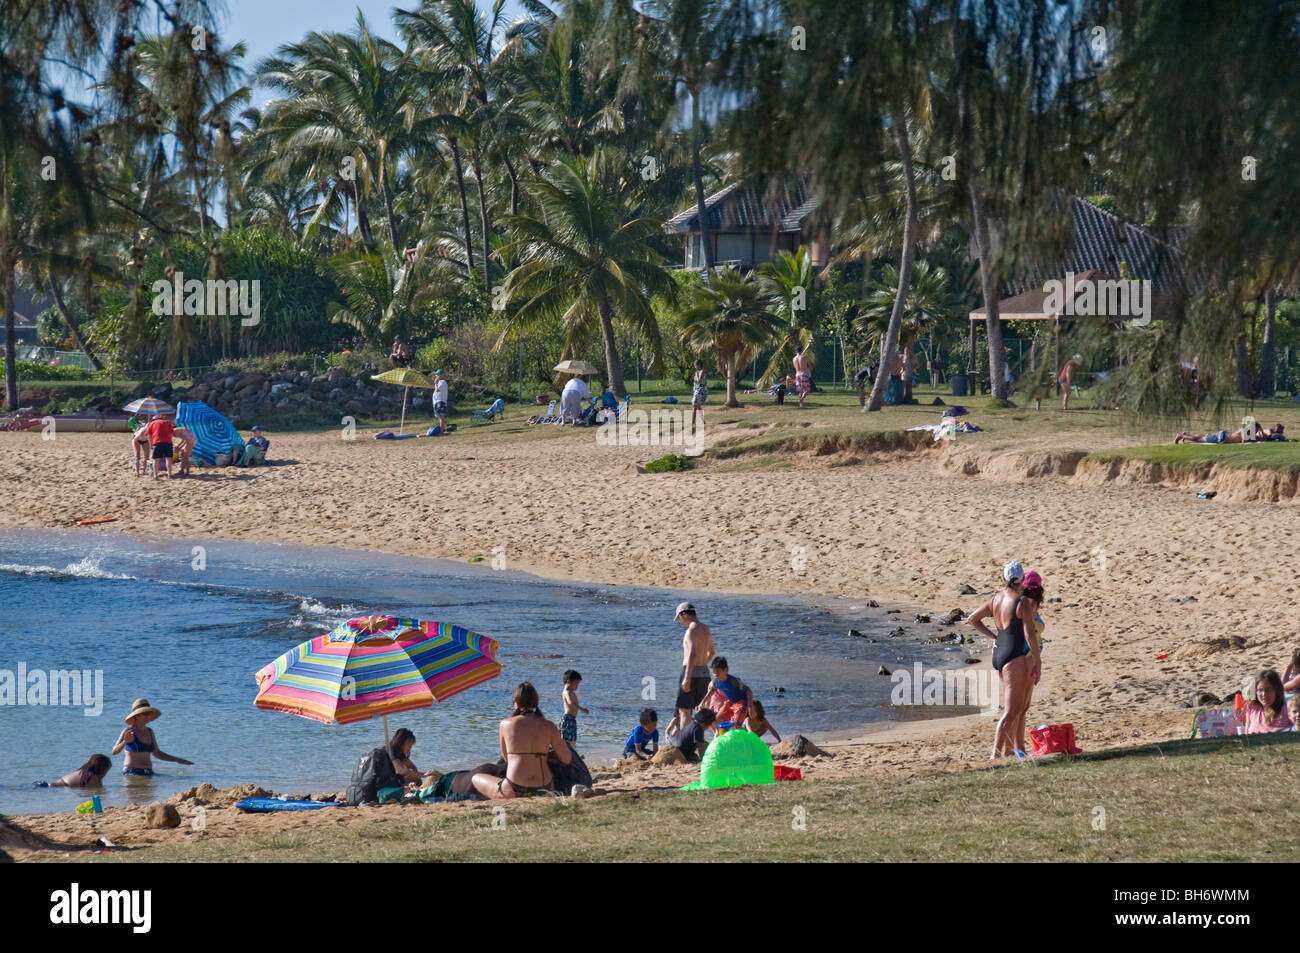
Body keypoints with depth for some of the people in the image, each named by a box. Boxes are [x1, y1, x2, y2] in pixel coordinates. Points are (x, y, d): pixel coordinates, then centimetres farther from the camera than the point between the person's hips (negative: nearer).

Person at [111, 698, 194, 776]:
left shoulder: (149, 732, 13)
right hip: (132, 772, -6)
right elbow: (114, 751, -18)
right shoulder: (129, 731, -8)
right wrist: (125, 742, -38)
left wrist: (177, 760, 20)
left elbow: (156, 753, 24)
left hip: (148, 773, 6)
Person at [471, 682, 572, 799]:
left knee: (476, 778, 23)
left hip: (515, 790, -2)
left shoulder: (505, 724, 3)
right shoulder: (549, 727, 4)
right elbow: (567, 759, 8)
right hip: (543, 789, 2)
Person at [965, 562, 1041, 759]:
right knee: (1012, 711, -6)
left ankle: (1007, 748, 29)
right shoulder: (1023, 603, -15)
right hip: (1016, 657, -8)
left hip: (998, 655, 8)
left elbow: (972, 620, 15)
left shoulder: (996, 599, 6)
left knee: (1020, 706, 22)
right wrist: (1037, 664, -8)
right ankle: (996, 753, -13)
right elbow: (1030, 636, -17)